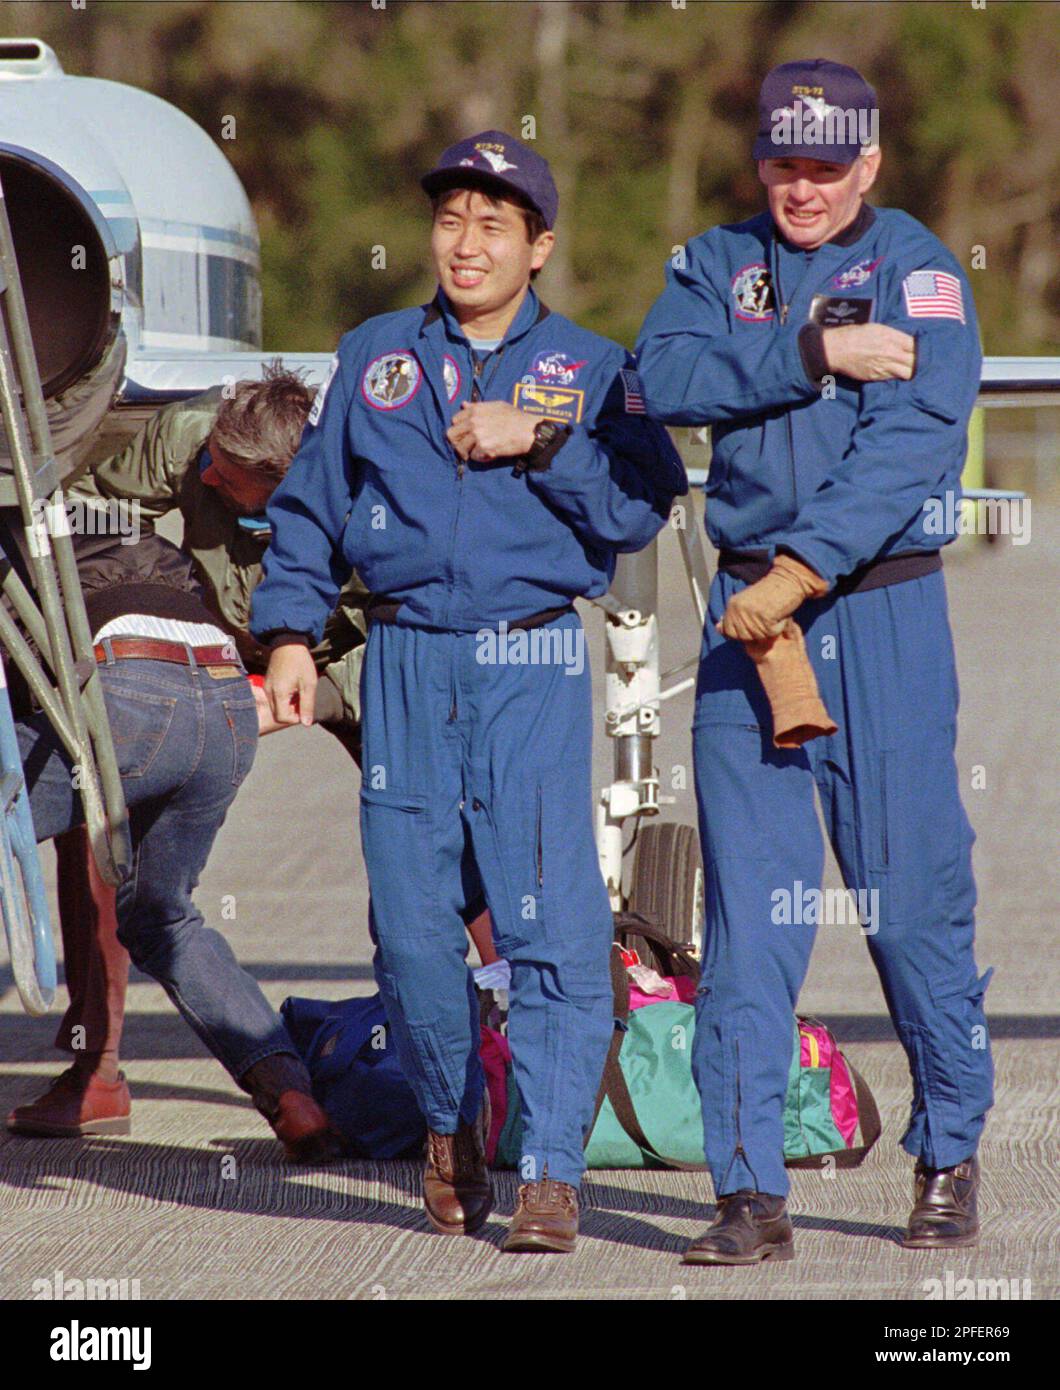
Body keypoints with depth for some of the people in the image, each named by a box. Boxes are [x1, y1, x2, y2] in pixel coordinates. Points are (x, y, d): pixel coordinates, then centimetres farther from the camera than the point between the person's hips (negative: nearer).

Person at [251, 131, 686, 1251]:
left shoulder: (591, 371, 9)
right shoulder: (375, 359, 15)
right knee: (410, 920, 3)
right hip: (406, 663, 2)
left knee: (548, 920, -12)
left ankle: (550, 1170, -10)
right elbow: (309, 501, 16)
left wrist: (541, 443, -12)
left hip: (535, 664, -2)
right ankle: (450, 1130, 24)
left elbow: (640, 505, -3)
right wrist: (288, 629, 7)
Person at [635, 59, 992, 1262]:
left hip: (884, 616, -3)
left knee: (915, 898, 0)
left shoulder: (918, 269, 0)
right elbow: (665, 378, -6)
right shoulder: (716, 264, 13)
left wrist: (803, 571, -22)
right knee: (747, 913, -1)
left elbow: (912, 439, -13)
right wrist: (815, 353, -15)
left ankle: (948, 1159, 18)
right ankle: (750, 1192, 0)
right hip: (748, 616, 3)